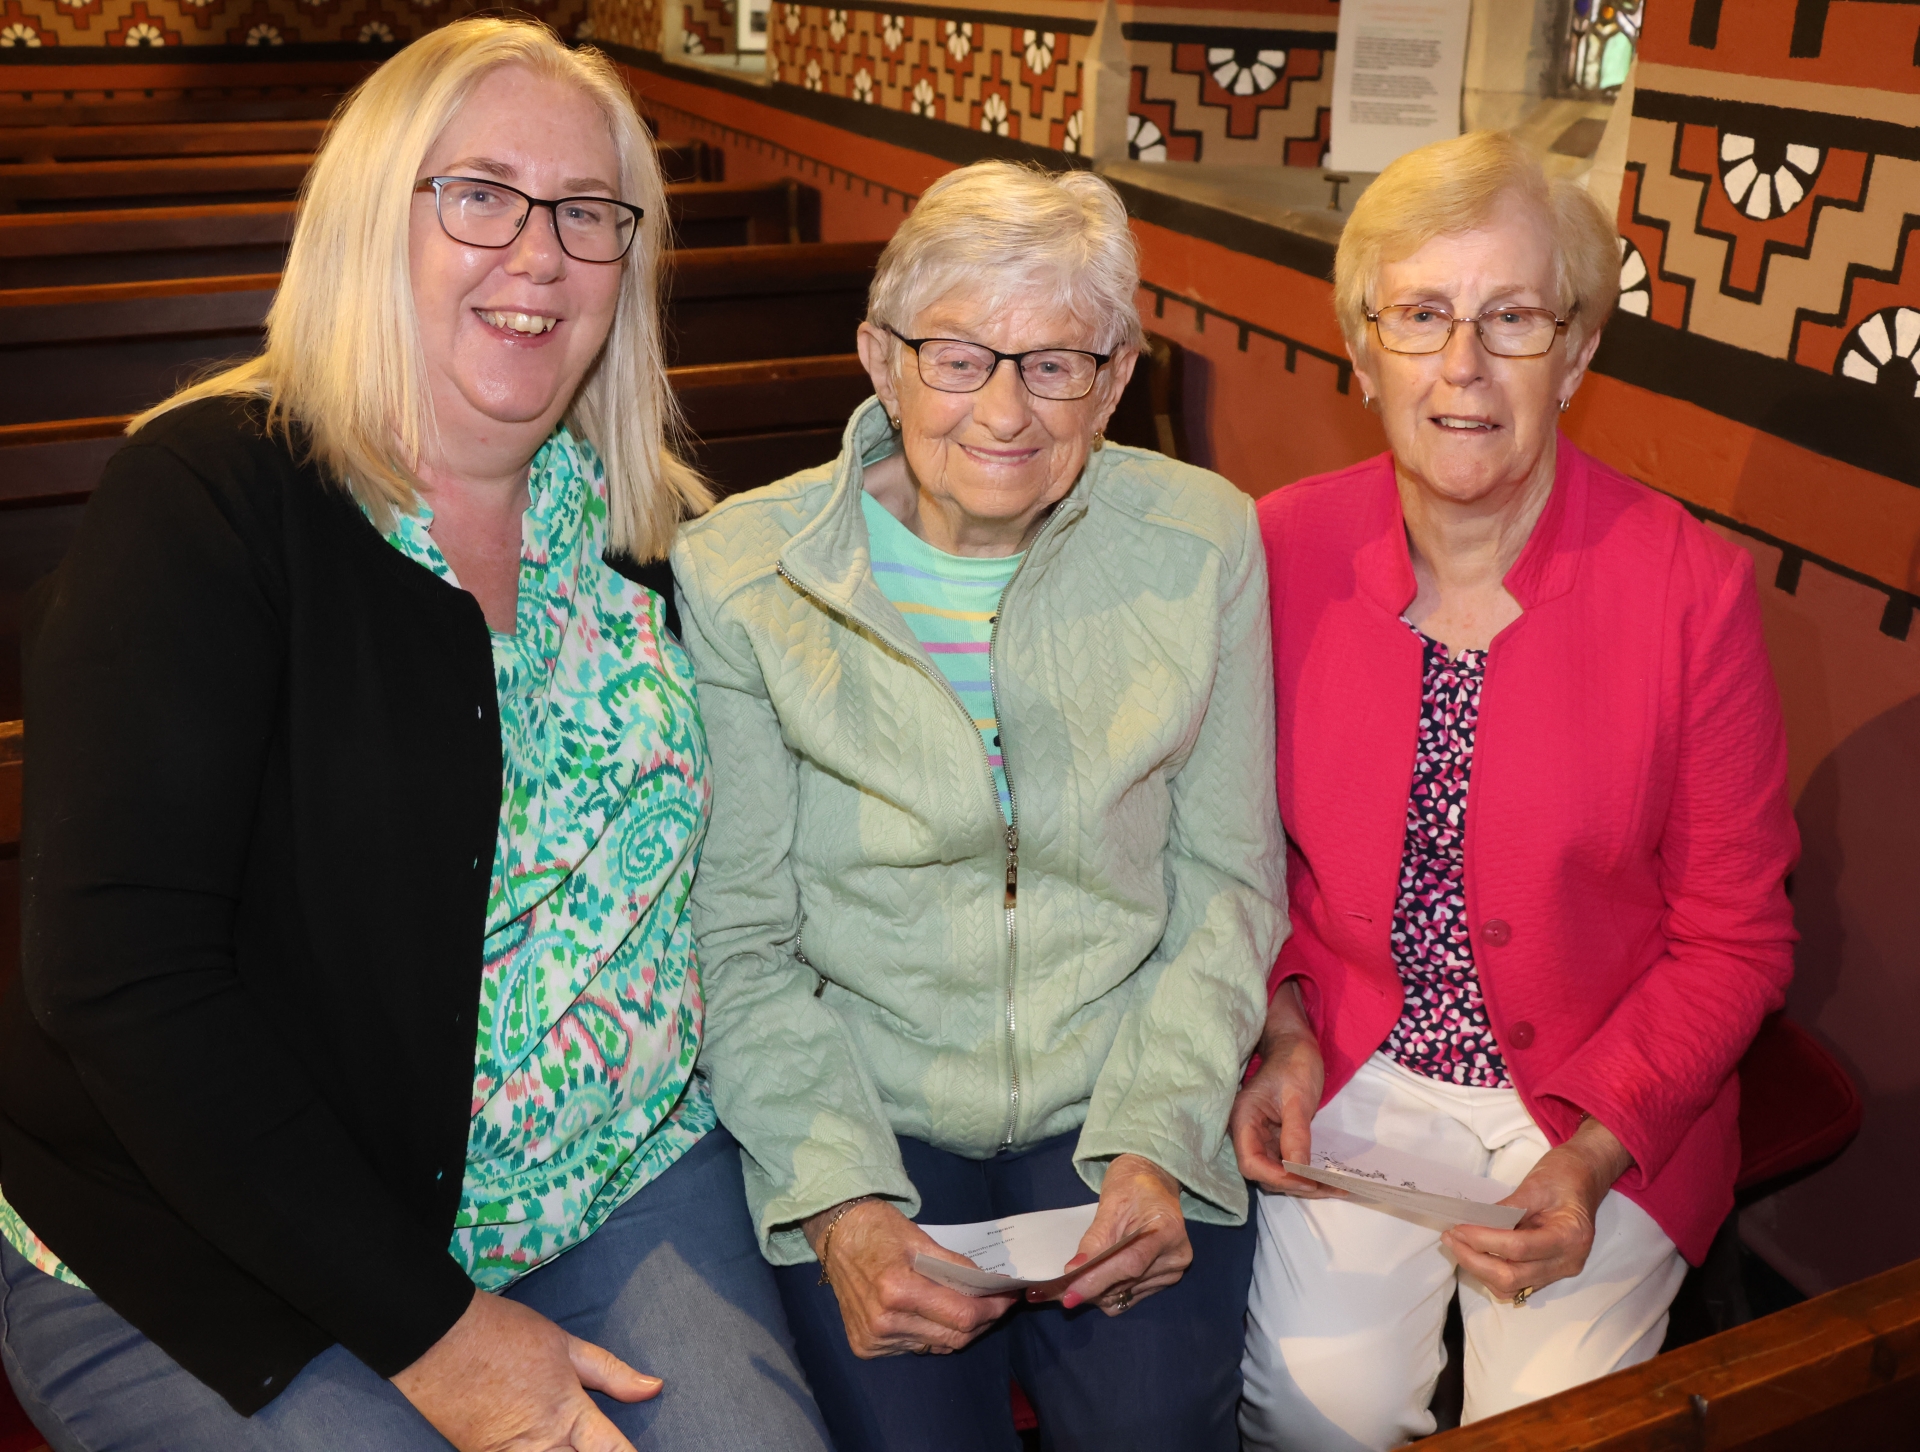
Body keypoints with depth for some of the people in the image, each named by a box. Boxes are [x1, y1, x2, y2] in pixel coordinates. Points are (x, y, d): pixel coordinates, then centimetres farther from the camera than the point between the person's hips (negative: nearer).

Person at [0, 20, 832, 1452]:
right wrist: (425, 1327, -18)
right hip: (215, 1253, -3)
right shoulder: (209, 498, -14)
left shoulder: (648, 528, 2)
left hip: (622, 1186, 4)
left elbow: (714, 873, 12)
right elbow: (125, 979, -19)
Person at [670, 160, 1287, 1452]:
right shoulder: (740, 573, -7)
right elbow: (740, 935, -4)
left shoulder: (1203, 545, -2)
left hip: (1122, 1102, 2)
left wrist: (1155, 1138, -9)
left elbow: (1228, 878, 3)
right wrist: (840, 1199, -15)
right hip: (858, 1114, -1)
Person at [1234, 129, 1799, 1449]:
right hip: (1349, 1075, 1)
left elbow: (1733, 937, -5)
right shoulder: (1282, 548, -8)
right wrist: (1283, 1028, -8)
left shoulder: (1694, 587, -13)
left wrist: (1591, 1156, -14)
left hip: (1606, 1102, 0)